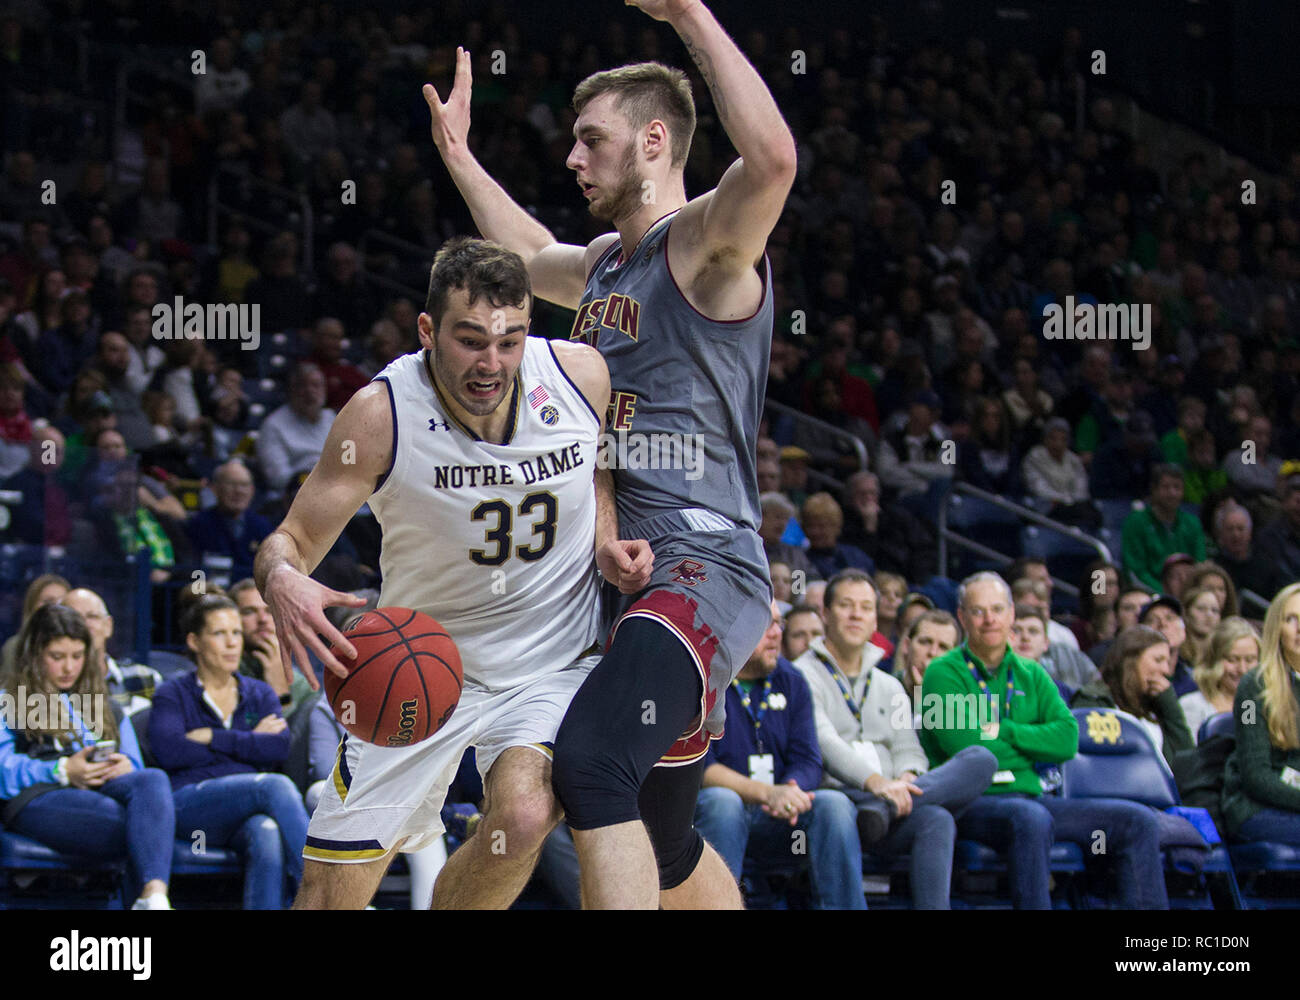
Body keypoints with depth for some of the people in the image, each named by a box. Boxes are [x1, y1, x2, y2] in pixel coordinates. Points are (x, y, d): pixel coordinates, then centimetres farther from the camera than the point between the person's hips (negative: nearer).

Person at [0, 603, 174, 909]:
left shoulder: (106, 709, 36)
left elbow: (136, 766, 28)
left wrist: (125, 767, 2)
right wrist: (63, 771, -11)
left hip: (103, 790, 4)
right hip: (39, 798, -4)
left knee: (152, 780, -36)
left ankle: (153, 897, -56)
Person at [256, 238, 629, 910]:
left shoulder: (581, 376, -12)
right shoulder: (381, 414, -20)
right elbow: (294, 539, -14)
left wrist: (609, 545, -10)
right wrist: (281, 581, -38)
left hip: (554, 664, 0)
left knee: (522, 815, -30)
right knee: (330, 895, -2)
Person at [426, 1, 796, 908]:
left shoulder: (706, 242, -8)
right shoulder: (603, 264, 19)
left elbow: (773, 157, -31)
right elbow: (531, 254, 44)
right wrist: (458, 155, 42)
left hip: (702, 568, -10)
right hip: (627, 577, 10)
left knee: (591, 763, -31)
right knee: (661, 841, 18)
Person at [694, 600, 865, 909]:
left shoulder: (790, 681, 12)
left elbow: (808, 761, 5)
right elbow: (698, 766, -15)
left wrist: (792, 791, -21)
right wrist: (767, 793, -28)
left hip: (773, 823, 4)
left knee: (834, 804, -22)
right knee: (722, 801, -37)